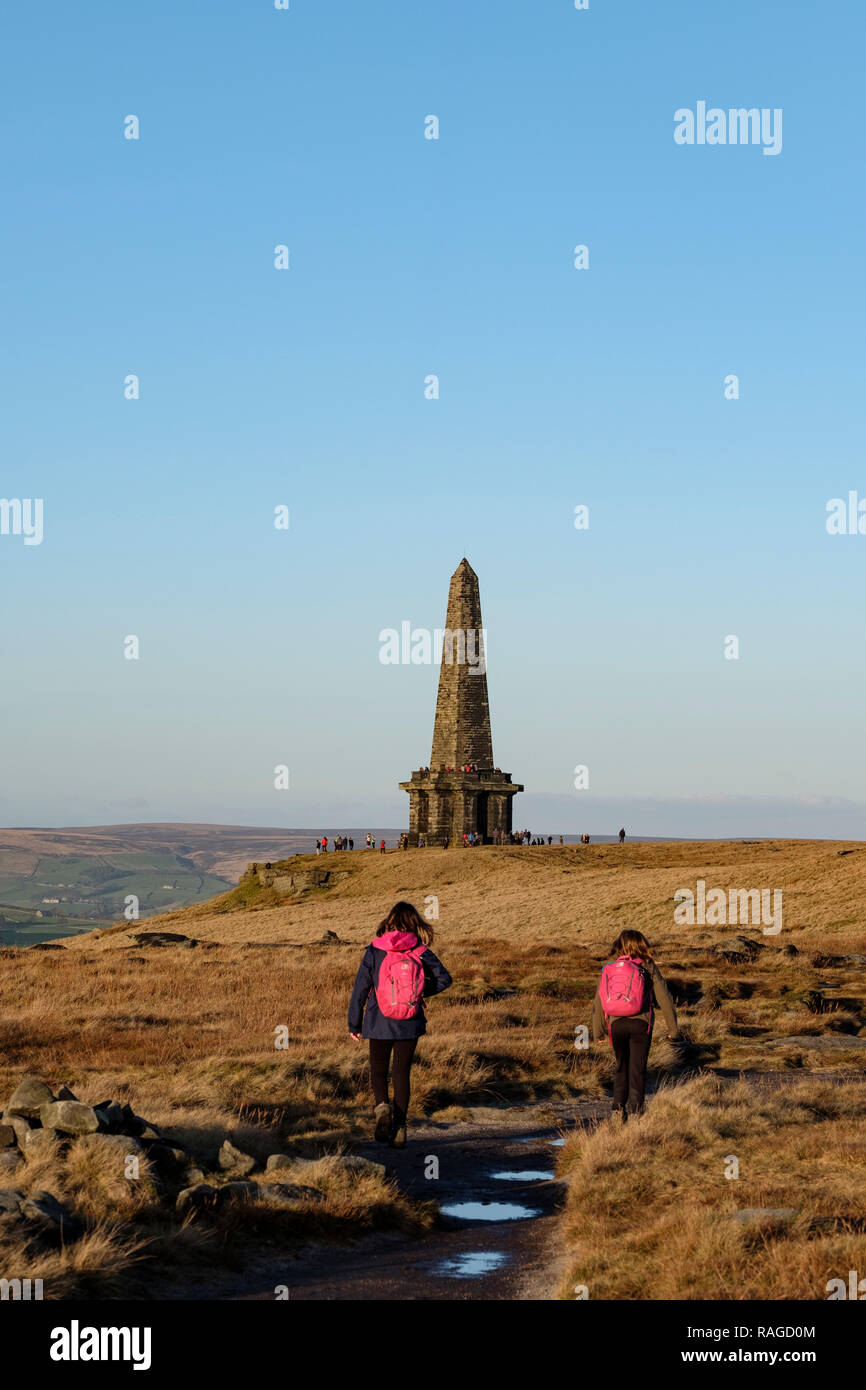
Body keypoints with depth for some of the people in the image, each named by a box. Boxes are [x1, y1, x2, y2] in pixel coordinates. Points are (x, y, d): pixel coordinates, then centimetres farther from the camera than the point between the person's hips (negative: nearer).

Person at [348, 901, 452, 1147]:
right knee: (402, 1072, 9)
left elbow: (360, 989, -5)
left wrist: (354, 1025, 4)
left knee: (378, 1070, 13)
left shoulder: (374, 952, -6)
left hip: (379, 1024, -1)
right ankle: (399, 1127, 4)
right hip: (409, 1025, 1)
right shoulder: (420, 952, -4)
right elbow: (444, 979, -6)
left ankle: (382, 1104, -16)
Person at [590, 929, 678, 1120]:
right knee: (637, 1070, 2)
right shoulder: (648, 968, 1)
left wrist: (597, 1032, 18)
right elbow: (664, 998, 1)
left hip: (616, 1024, 3)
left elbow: (598, 1003, 10)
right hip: (639, 1024, -3)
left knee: (621, 1068, 17)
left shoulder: (609, 969, 8)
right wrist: (672, 1027, 8)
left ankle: (618, 1108, 8)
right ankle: (634, 1111, -4)